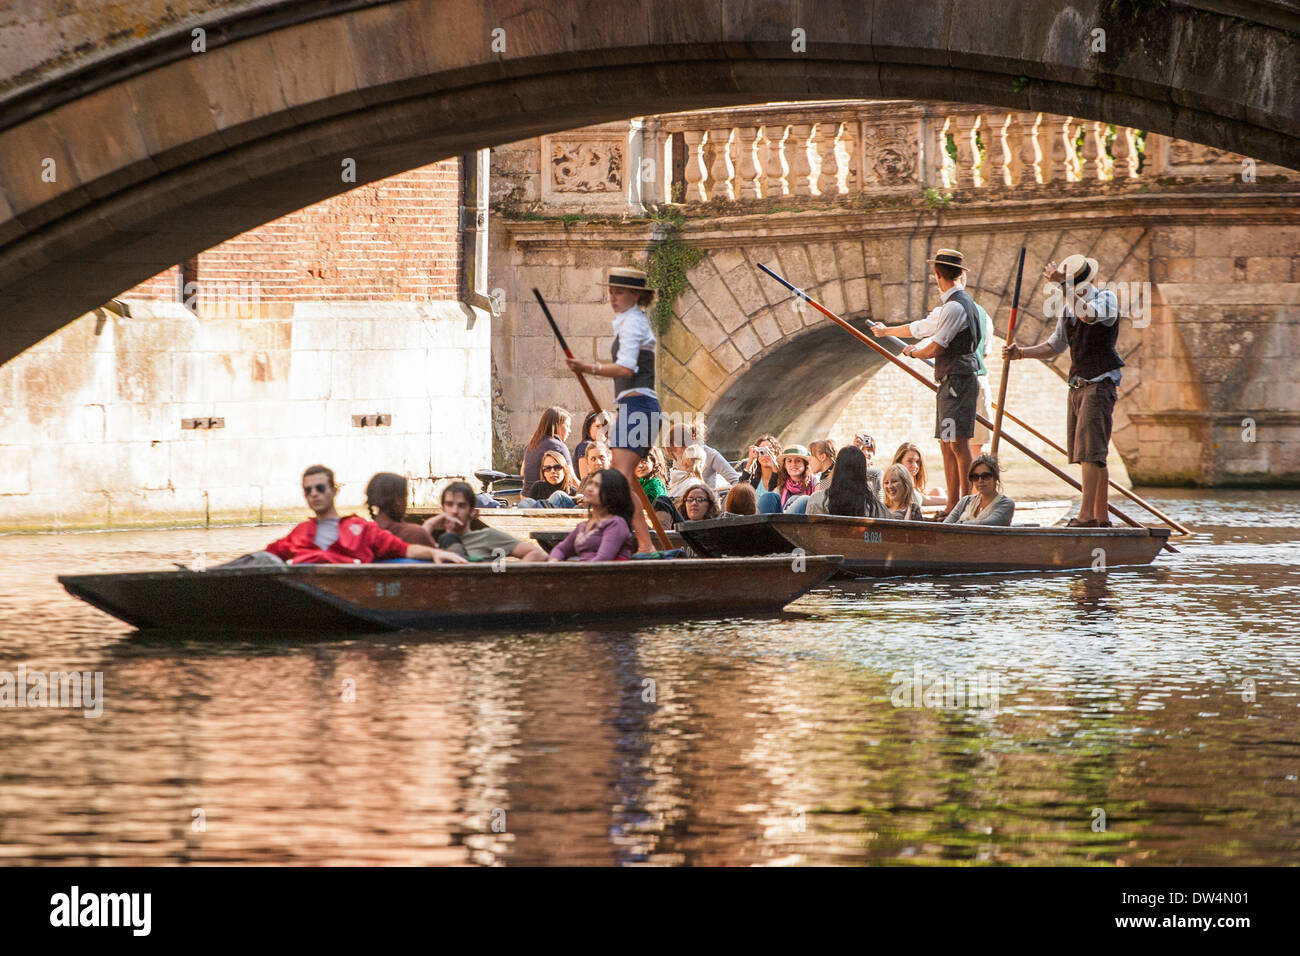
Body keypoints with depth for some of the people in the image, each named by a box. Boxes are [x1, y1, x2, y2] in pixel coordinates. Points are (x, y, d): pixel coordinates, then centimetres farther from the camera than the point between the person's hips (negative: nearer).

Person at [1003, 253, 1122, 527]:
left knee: (1090, 450, -16)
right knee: (1094, 455, 8)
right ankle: (1102, 517, 11)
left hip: (1100, 384, -8)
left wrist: (1066, 283, -27)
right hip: (1078, 386, 8)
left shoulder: (1106, 298, -9)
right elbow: (1055, 345, 21)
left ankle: (1087, 515, -22)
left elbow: (1088, 315, -32)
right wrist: (1021, 352, 7)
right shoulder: (1068, 308, 13)